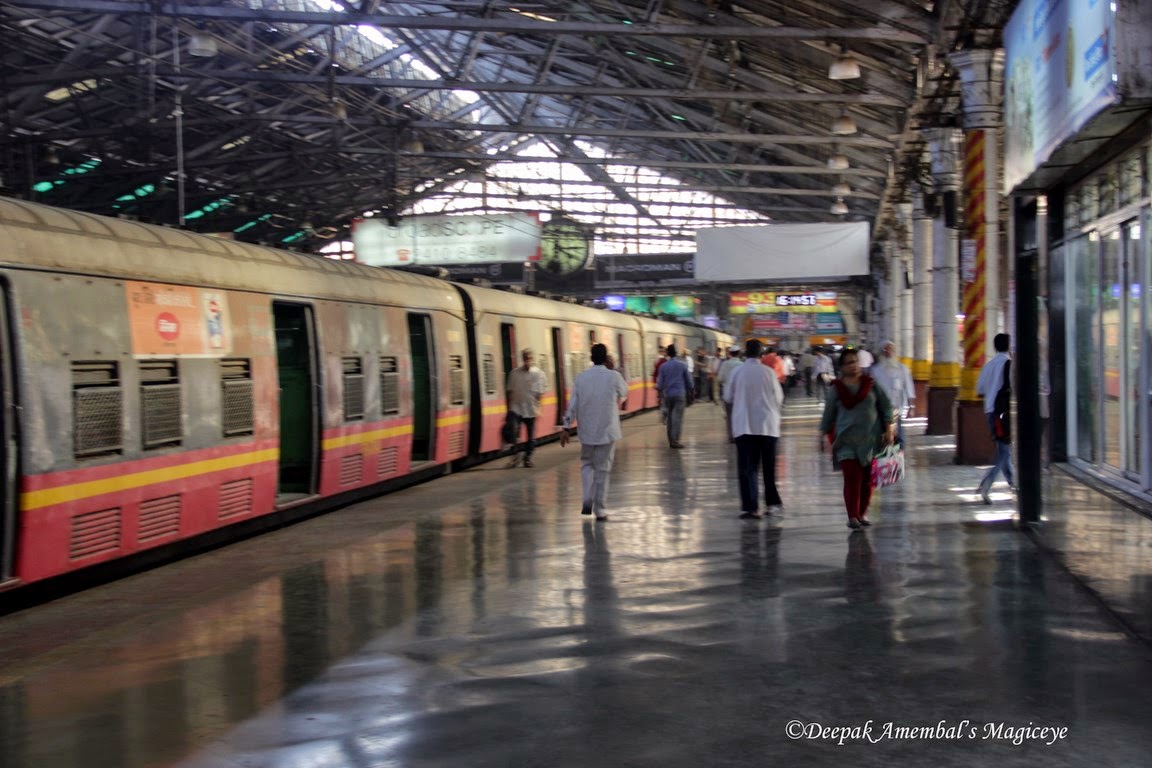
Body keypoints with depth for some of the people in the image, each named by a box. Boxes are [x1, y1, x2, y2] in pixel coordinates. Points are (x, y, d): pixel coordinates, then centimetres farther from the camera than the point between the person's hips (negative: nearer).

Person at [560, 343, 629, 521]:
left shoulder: (580, 378, -4)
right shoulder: (614, 377, -9)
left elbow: (572, 405, -2)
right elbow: (624, 393, 9)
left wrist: (566, 427, 4)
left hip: (586, 431, 2)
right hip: (607, 431, -2)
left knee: (587, 464, 19)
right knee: (603, 470, 6)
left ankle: (587, 501, 2)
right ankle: (600, 510, 7)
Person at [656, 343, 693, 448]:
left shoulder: (663, 366, 2)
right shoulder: (682, 365, -2)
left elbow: (660, 382, 2)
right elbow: (688, 380, 3)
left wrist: (660, 392, 16)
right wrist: (689, 391, 17)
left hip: (668, 395, 3)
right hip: (680, 394, -3)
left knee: (670, 417, 13)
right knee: (678, 418, -6)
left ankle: (671, 440, 14)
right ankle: (675, 440, -15)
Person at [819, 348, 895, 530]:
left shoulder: (870, 383, 5)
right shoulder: (836, 388, 4)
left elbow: (886, 405, 9)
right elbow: (829, 413, 11)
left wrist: (888, 429, 2)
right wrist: (826, 435, 9)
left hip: (870, 438, 2)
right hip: (847, 440, -1)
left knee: (867, 479, 4)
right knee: (852, 477, -12)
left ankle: (863, 513, 18)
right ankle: (852, 516, -11)